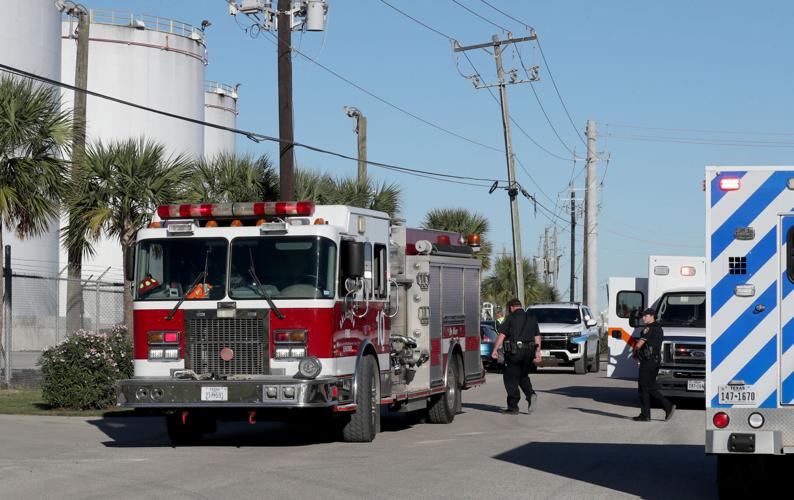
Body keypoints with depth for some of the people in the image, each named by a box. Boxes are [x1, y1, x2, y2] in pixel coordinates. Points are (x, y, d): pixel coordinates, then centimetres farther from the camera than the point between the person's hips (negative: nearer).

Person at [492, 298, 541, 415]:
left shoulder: (511, 318, -3)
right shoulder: (531, 318, 13)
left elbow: (501, 335, -8)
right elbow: (537, 337, 11)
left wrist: (495, 350, -6)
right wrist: (538, 352, 12)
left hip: (514, 352, -5)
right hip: (529, 352, 6)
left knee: (511, 379, 2)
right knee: (523, 377, 21)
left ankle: (513, 407, 0)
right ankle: (531, 395, -3)